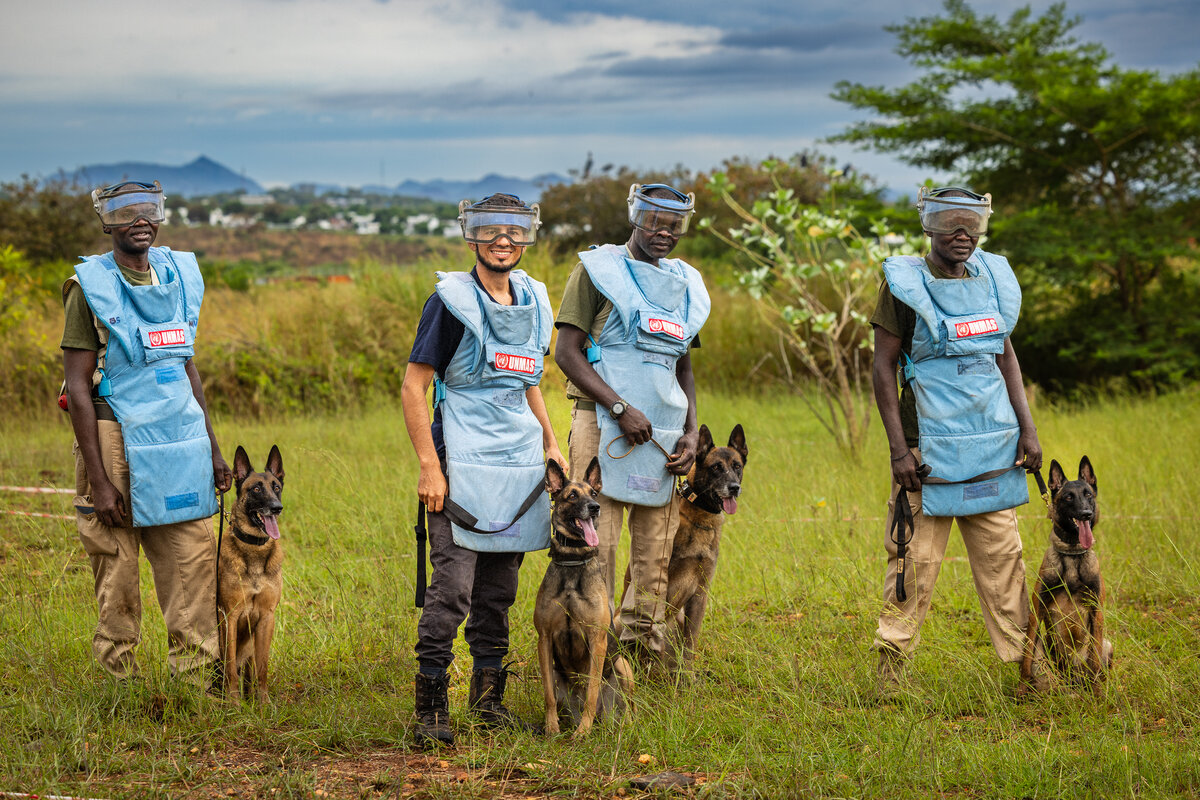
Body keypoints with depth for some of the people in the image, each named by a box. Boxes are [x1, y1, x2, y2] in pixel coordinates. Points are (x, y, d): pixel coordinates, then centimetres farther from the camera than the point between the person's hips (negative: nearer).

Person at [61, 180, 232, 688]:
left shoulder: (178, 276, 12)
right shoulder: (91, 287, -5)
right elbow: (77, 386, -8)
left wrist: (212, 448, 16)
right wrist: (98, 479, -14)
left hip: (180, 434, 5)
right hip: (116, 438, -5)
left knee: (194, 560, 0)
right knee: (116, 570, 0)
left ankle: (197, 677, 8)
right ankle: (120, 682, 10)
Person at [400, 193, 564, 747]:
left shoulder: (532, 302, 14)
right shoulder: (452, 301, -6)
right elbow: (413, 387, -9)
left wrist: (550, 442, 18)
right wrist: (429, 467, -15)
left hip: (519, 461, 6)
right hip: (463, 462, -6)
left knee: (499, 587, 10)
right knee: (453, 586, -12)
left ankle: (488, 697, 20)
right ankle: (430, 708, -6)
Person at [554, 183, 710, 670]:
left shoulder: (685, 284, 18)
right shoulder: (598, 269, 0)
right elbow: (567, 352, -7)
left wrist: (692, 433, 8)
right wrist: (621, 408, -15)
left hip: (663, 430, 6)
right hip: (604, 423, -5)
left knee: (656, 549, 6)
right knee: (597, 543, -9)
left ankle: (645, 655, 15)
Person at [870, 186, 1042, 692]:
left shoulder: (993, 278, 11)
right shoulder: (905, 283, -4)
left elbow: (1007, 357, 17)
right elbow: (883, 367, -5)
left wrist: (1027, 427, 8)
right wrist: (898, 448, -11)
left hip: (993, 445, 4)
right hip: (931, 448, -4)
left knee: (1002, 556, 6)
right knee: (915, 559, -4)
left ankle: (1023, 662, 11)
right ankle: (891, 666, 3)